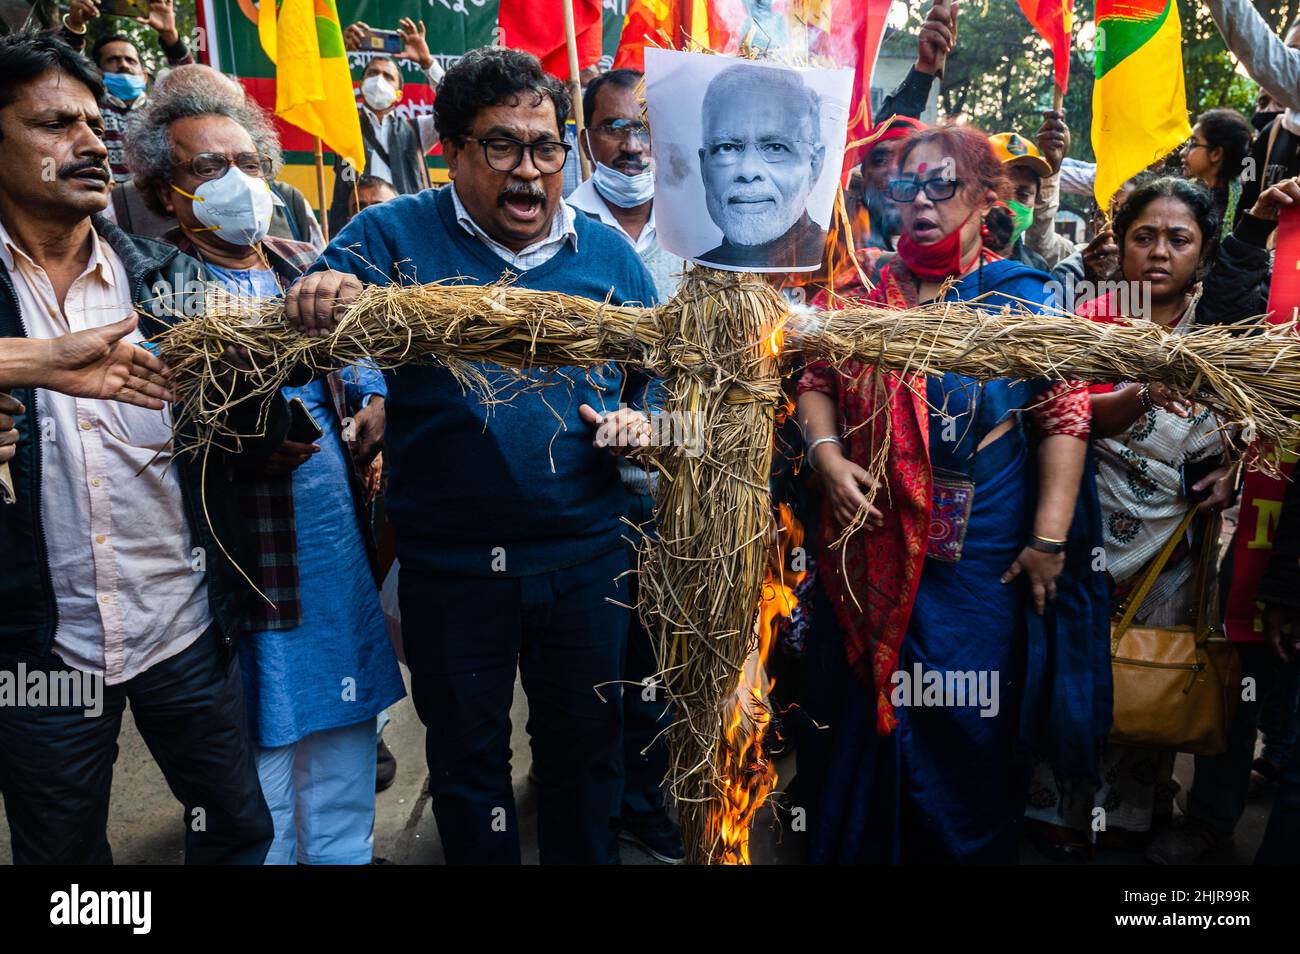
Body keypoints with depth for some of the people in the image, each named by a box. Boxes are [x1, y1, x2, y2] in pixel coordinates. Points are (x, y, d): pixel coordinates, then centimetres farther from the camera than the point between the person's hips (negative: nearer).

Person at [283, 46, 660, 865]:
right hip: (450, 563, -1)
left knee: (586, 748, 21)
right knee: (466, 761, 19)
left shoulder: (608, 254, 4)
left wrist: (643, 420, -10)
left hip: (584, 557, 2)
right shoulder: (393, 237, -4)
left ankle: (584, 857, 45)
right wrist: (316, 301, -34)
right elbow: (299, 347, -12)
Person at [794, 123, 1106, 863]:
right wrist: (828, 456, -11)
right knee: (857, 714, 16)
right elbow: (816, 382, 8)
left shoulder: (1022, 297, -3)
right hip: (868, 550, 3)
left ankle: (966, 849, 36)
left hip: (978, 559, -2)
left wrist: (1049, 540, -13)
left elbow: (1065, 418, -7)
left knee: (967, 729, 11)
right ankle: (849, 845, 37)